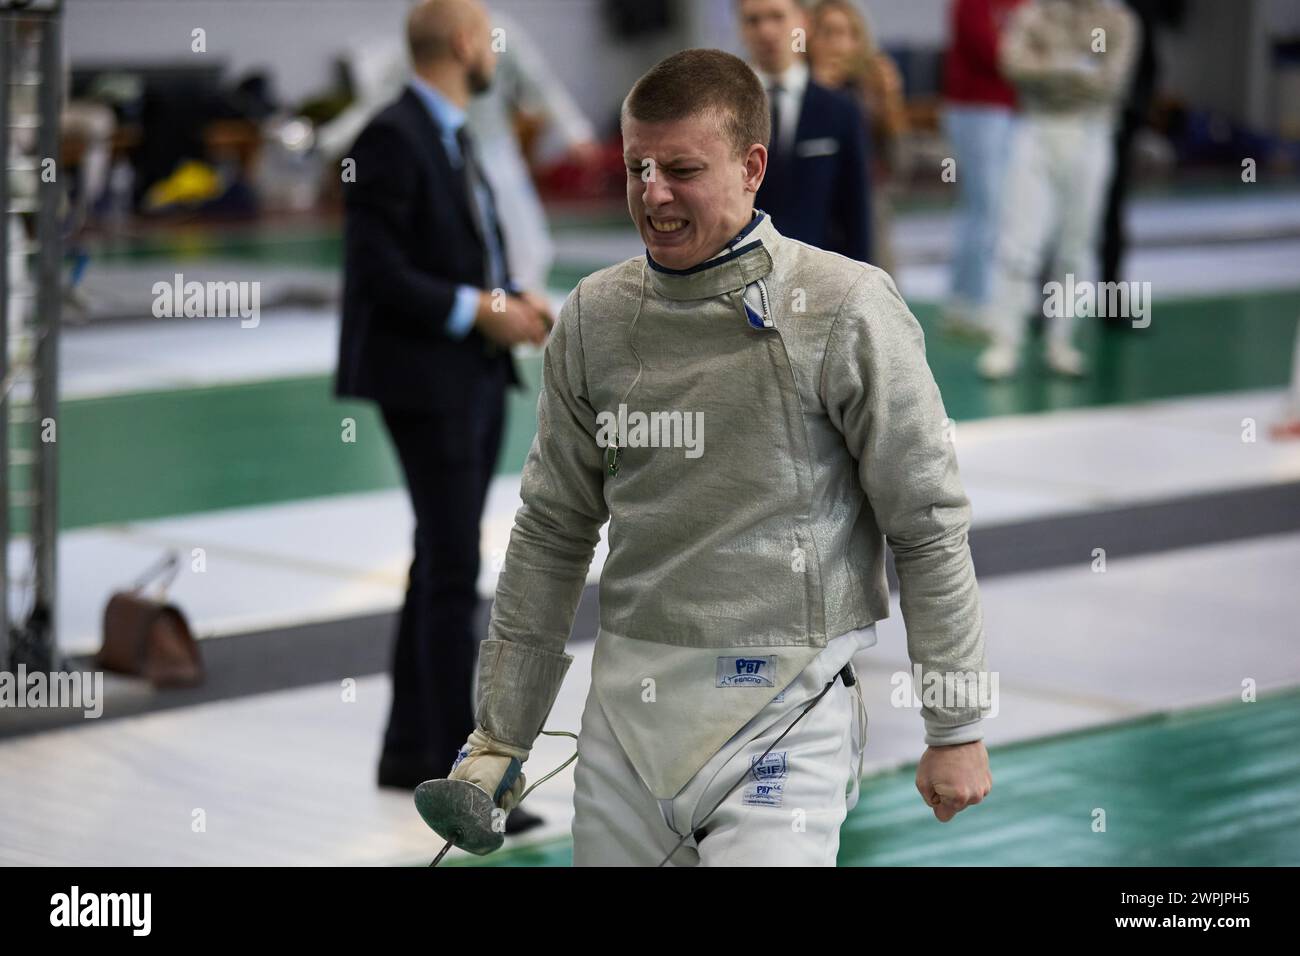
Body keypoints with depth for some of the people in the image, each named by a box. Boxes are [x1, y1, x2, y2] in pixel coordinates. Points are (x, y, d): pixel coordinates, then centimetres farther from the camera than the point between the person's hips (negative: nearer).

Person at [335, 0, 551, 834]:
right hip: (427, 380, -10)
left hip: (478, 375, 10)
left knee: (440, 565, 13)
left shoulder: (451, 136, 14)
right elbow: (377, 272, -20)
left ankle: (410, 749, 21)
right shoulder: (392, 140, -15)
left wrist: (513, 300, 3)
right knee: (454, 574, -9)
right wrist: (478, 310, -19)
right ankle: (456, 772, -6)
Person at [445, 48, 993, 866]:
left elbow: (929, 525, -6)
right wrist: (500, 738, 11)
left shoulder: (844, 310, -11)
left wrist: (958, 730, -5)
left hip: (780, 712, -5)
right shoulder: (595, 316, 3)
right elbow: (554, 533, 11)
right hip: (628, 704, 5)